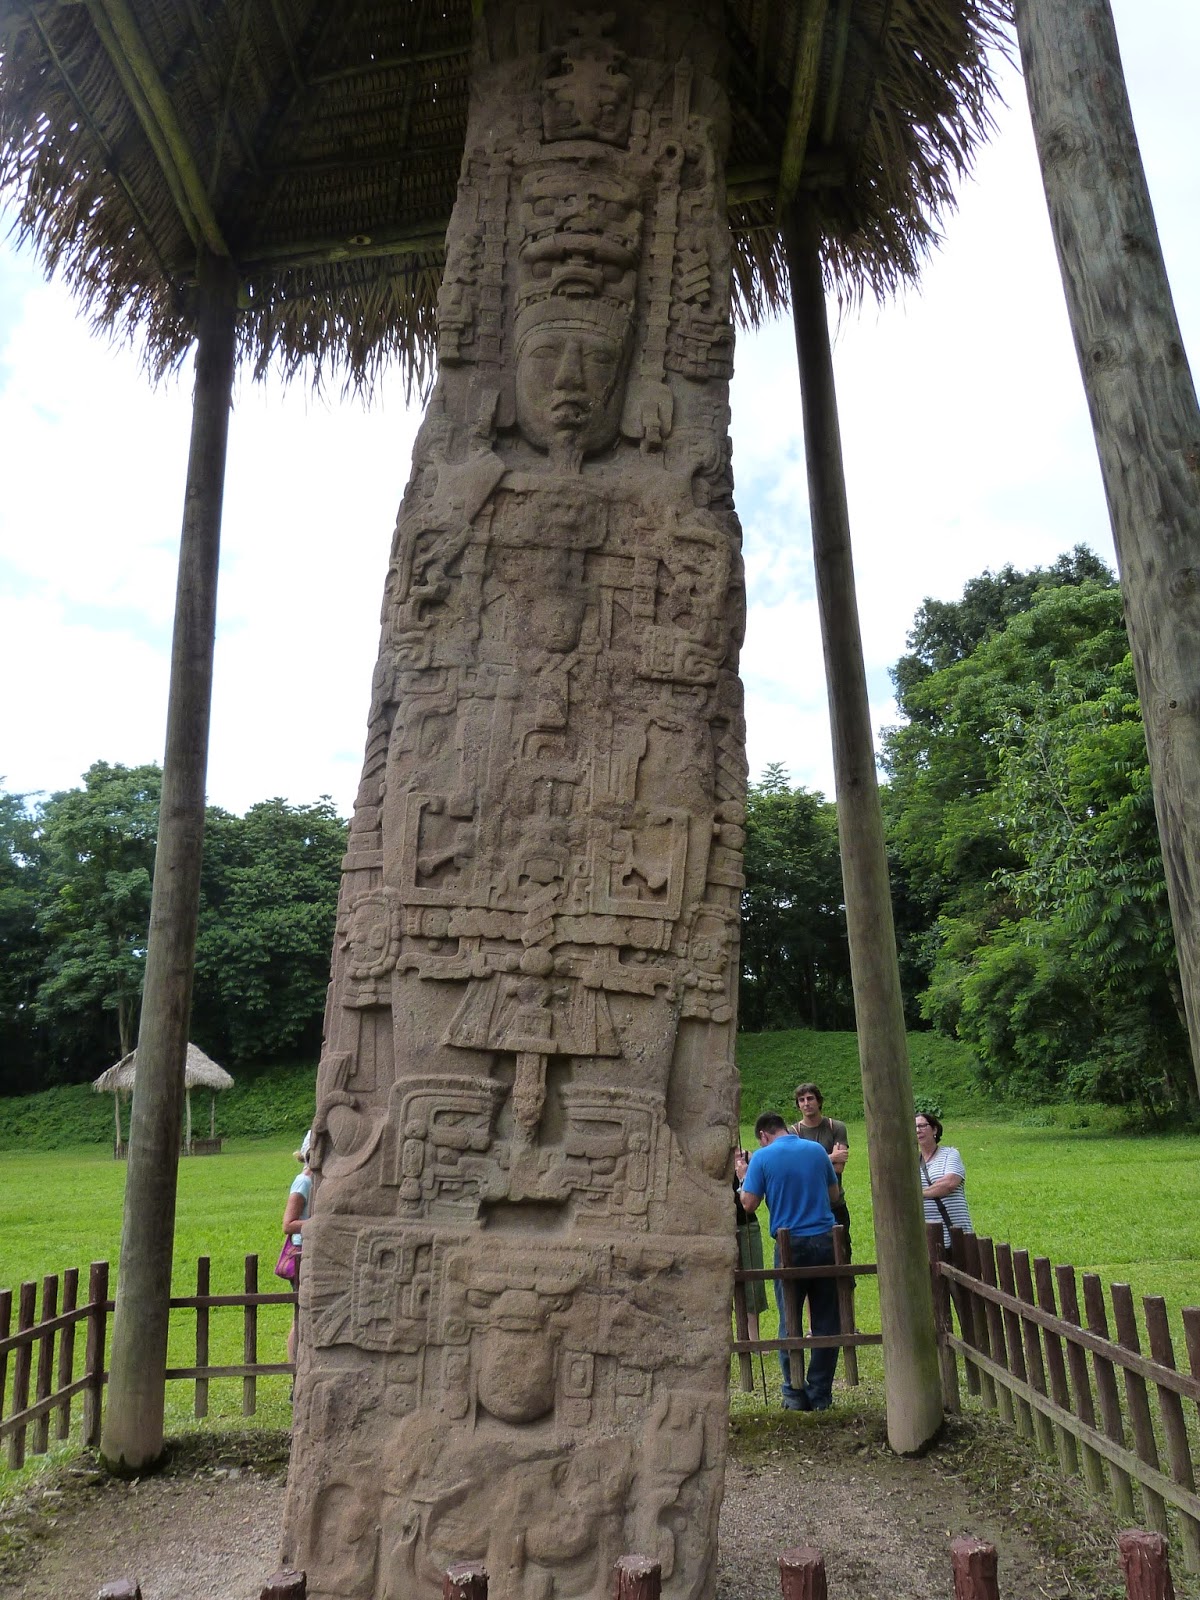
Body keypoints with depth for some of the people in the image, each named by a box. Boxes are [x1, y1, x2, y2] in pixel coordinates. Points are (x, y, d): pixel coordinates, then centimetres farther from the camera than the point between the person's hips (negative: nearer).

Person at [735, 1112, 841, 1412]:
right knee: (826, 1321, 10)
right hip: (825, 1241, 3)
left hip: (791, 1245, -3)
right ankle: (821, 1395, 15)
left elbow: (749, 1205, -6)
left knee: (789, 1323, 10)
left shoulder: (762, 1157, -5)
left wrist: (743, 1177, 10)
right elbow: (833, 1194, 15)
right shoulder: (817, 1150, 5)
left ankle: (795, 1395, 12)